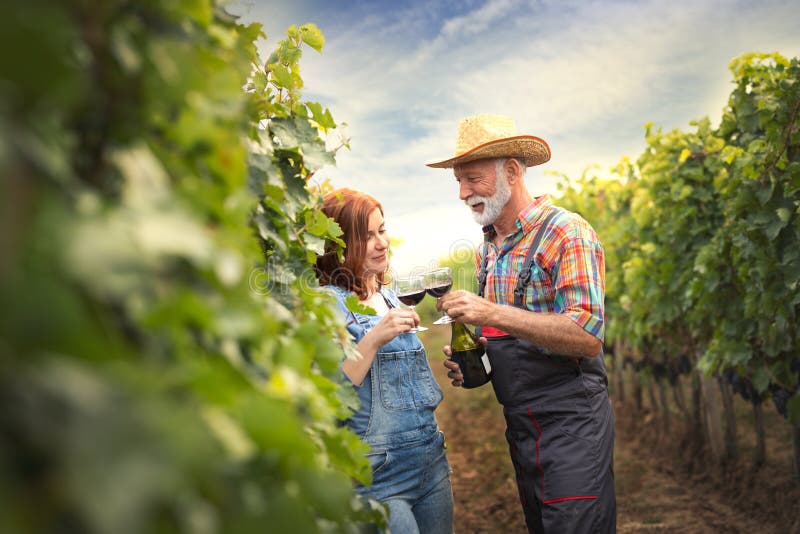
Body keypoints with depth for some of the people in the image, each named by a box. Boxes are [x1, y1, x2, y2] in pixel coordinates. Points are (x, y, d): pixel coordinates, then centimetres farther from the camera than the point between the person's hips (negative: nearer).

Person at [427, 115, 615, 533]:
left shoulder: (566, 234, -14)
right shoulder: (487, 250, 11)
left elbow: (587, 337, -24)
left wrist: (493, 313, -30)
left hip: (570, 422, -8)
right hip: (519, 427, 8)